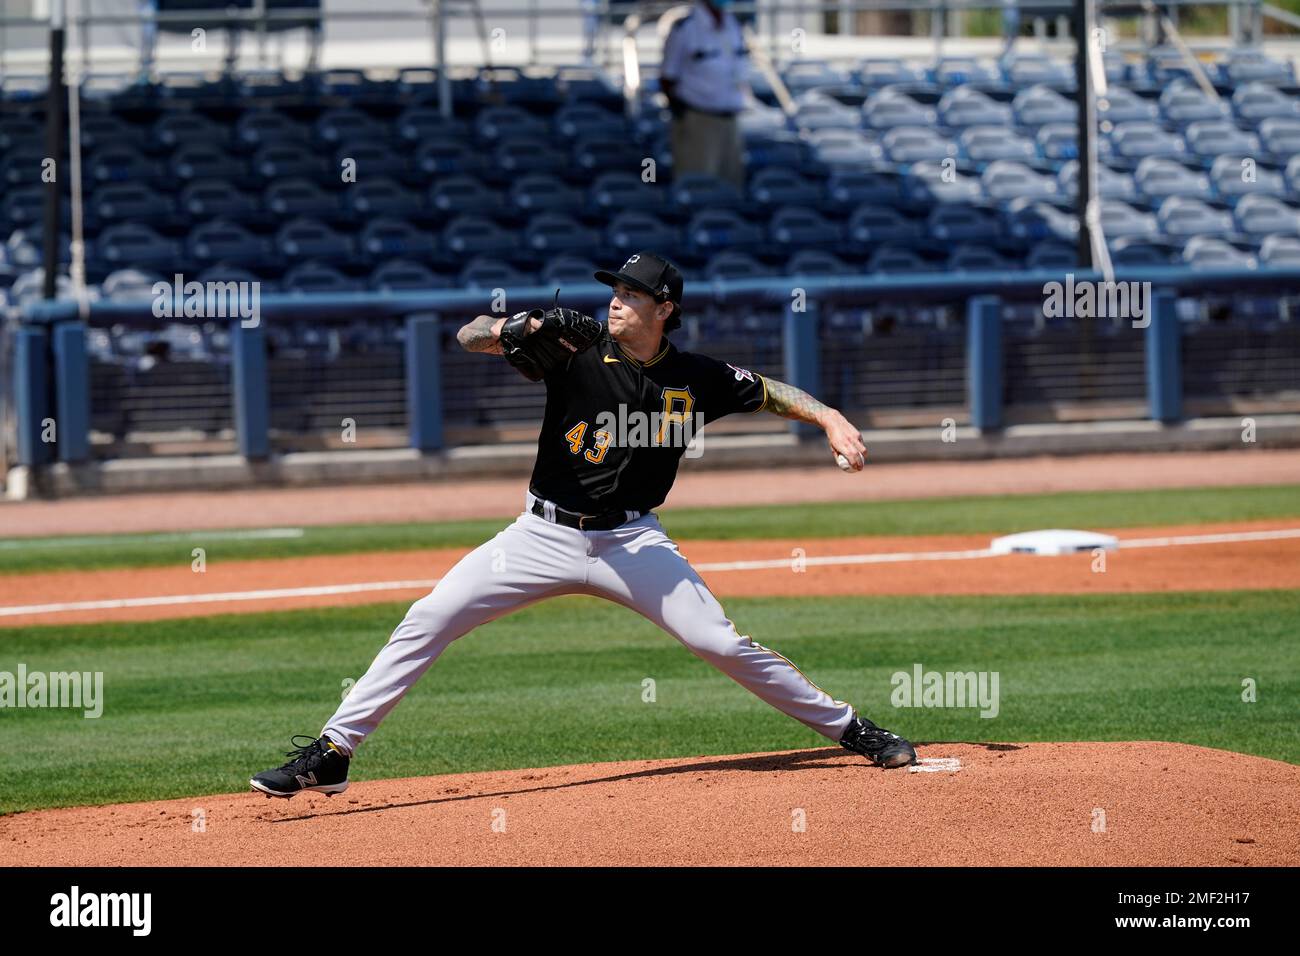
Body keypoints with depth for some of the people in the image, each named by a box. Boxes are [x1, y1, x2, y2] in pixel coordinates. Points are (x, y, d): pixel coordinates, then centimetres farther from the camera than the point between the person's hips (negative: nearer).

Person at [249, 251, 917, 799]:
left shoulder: (696, 379, -4)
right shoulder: (578, 348, -8)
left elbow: (771, 393, 11)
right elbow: (469, 336, -13)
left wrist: (831, 419, -5)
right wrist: (507, 331, -35)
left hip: (632, 544, 0)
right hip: (545, 535, 0)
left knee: (723, 645, -10)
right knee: (425, 622, -10)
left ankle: (850, 731, 7)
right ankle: (330, 754, -5)